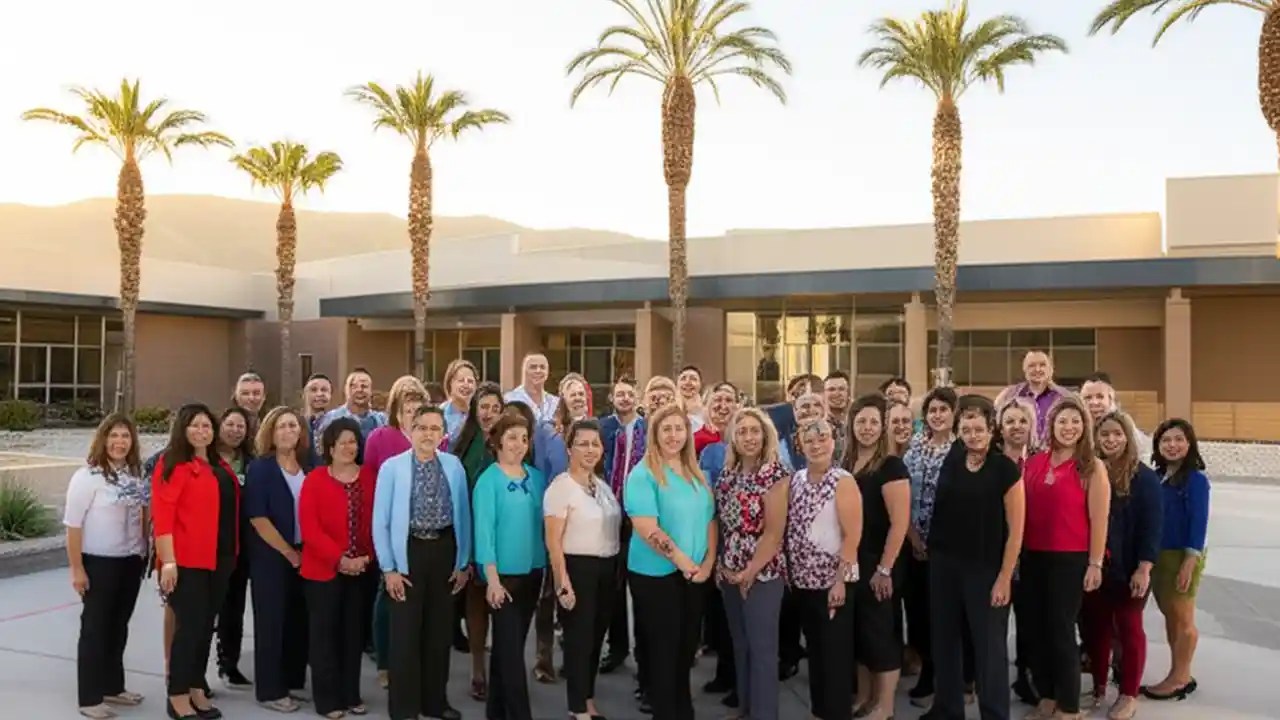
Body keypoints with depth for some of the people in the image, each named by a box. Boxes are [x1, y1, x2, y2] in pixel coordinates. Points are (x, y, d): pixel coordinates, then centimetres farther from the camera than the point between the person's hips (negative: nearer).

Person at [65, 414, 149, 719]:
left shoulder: (135, 474, 3)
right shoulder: (87, 477, -14)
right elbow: (73, 526, -14)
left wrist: (145, 551, 8)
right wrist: (77, 569, -15)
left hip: (131, 562, 6)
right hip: (99, 563, -6)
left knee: (119, 626, 16)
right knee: (95, 628, 4)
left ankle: (113, 687, 29)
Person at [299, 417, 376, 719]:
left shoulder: (369, 478, 5)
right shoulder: (315, 479, -5)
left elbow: (377, 521, 7)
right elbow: (309, 527, -11)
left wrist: (367, 557, -7)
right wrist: (340, 559, -17)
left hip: (362, 569, 3)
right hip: (323, 569, -3)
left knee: (354, 631, 10)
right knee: (325, 632, 3)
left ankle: (350, 695, 21)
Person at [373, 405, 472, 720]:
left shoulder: (454, 466, -1)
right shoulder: (392, 467, -7)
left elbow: (463, 515, 3)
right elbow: (380, 521, -5)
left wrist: (463, 562, 3)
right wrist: (388, 568, -8)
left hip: (444, 549, 3)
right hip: (409, 550, -2)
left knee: (440, 629, 14)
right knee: (406, 631, 5)